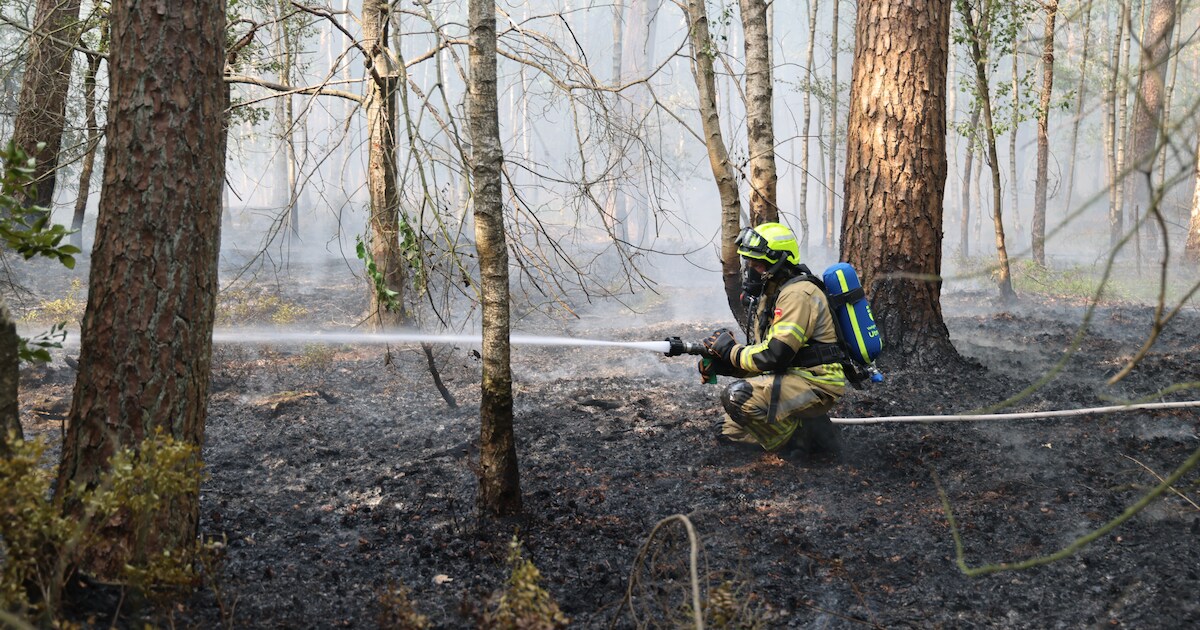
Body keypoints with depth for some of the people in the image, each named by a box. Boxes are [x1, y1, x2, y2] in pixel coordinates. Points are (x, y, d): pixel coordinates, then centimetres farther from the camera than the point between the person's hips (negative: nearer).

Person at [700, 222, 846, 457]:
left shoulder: (797, 294, -18)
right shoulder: (769, 295, 14)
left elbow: (774, 356, -25)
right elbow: (760, 356, 14)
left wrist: (730, 349, -11)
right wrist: (717, 363, -3)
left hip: (816, 385, -10)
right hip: (793, 377, 11)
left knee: (737, 396, -28)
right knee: (731, 428, 13)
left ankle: (797, 441, -10)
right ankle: (808, 429, 10)